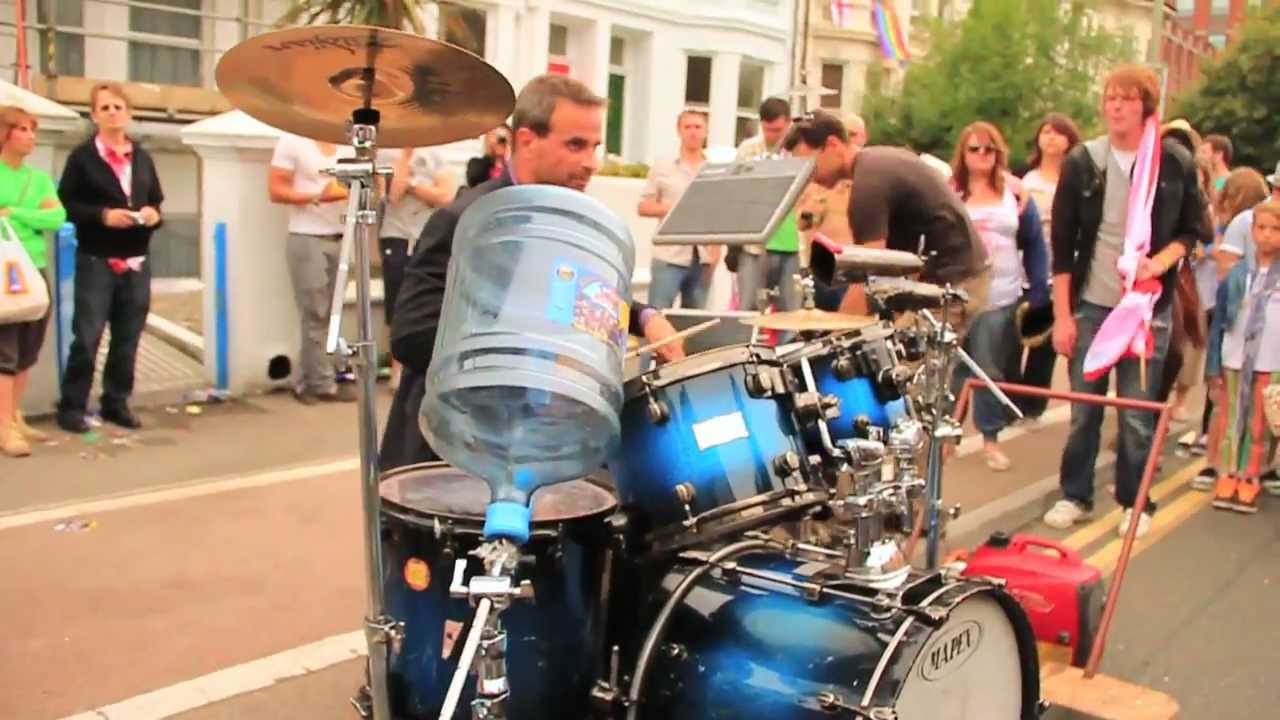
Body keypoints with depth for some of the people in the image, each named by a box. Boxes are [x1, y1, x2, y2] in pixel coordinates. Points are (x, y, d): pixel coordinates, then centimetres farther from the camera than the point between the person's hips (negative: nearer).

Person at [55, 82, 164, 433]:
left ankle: (116, 402, 19)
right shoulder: (82, 156, -2)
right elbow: (65, 204, -6)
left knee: (128, 338, 8)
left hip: (137, 261, 5)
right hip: (95, 260, -5)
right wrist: (102, 215, -19)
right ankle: (72, 407, 5)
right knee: (86, 338, -5)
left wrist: (153, 214, -4)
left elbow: (157, 200, 17)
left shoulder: (142, 157, 13)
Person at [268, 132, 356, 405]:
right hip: (306, 239, -5)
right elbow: (275, 191, -7)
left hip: (340, 239, 6)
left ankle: (307, 382, 13)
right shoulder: (292, 142, -3)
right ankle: (323, 383, 4)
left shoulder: (347, 145, 13)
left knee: (331, 314, 5)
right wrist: (319, 196, -17)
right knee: (315, 315, -2)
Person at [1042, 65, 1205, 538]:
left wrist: (1159, 262, -14)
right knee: (1083, 409, 6)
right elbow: (1062, 244, 0)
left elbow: (1192, 229, 8)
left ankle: (1135, 503, 17)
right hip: (1090, 304, 1)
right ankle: (1074, 495, 21)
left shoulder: (1176, 163, -1)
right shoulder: (1082, 161, -1)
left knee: (1138, 414, 2)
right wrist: (1062, 315, -3)